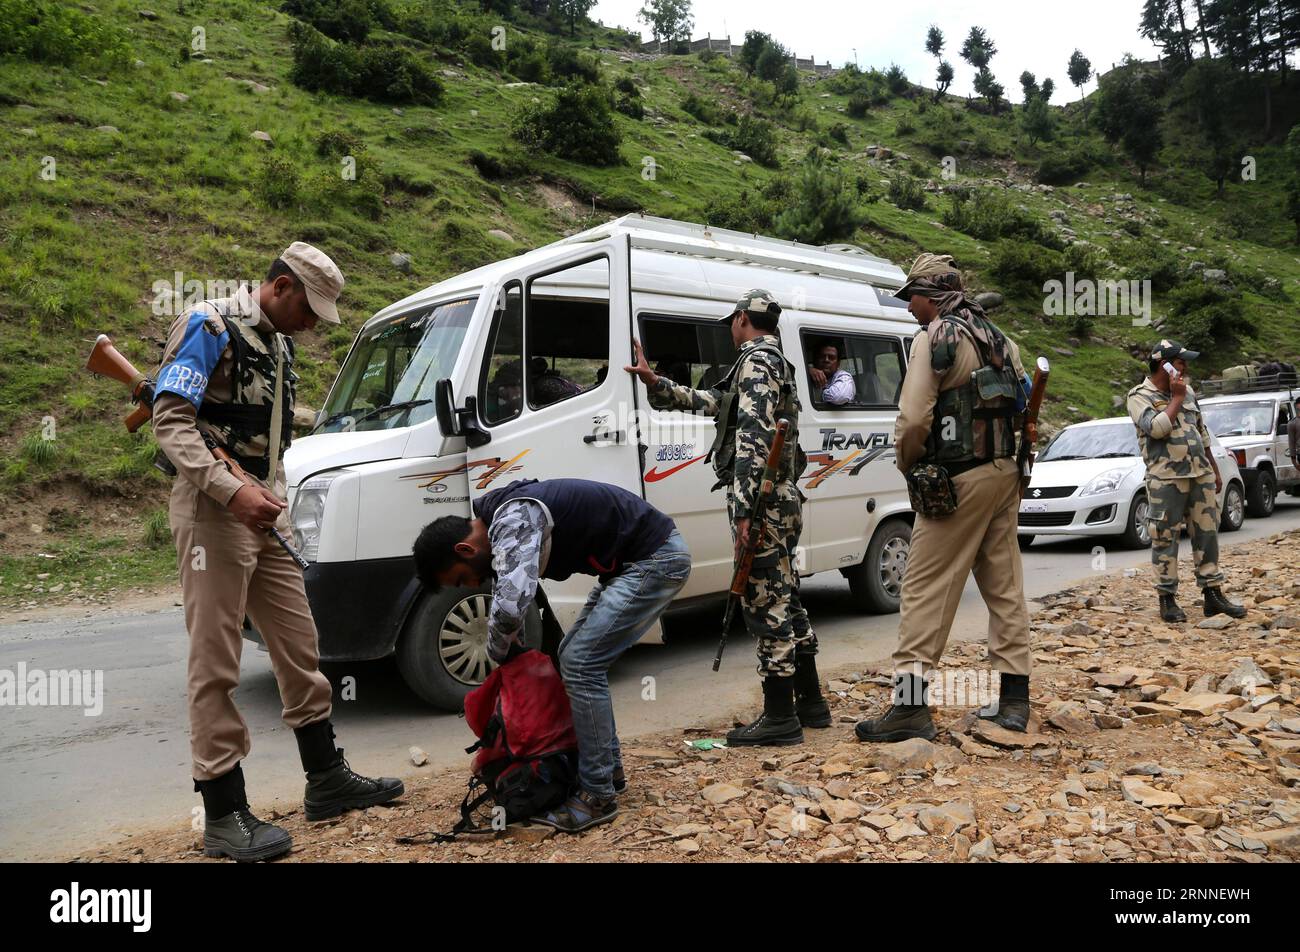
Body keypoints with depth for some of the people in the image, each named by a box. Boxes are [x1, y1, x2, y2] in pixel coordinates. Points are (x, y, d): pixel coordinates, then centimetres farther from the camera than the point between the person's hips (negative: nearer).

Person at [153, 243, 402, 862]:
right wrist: (232, 490, -27)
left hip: (264, 510, 9)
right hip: (213, 510, -9)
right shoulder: (210, 328, -9)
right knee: (215, 664, -3)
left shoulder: (279, 345, 17)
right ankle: (223, 816, 5)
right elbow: (170, 421, -18)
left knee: (298, 646, 12)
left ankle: (326, 780, 23)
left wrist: (273, 497, 11)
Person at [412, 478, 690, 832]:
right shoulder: (503, 524, 7)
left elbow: (510, 606, -37)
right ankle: (609, 769, 24)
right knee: (575, 656, 14)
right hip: (631, 562, 10)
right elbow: (511, 594, 20)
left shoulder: (513, 519, -24)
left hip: (658, 557, -10)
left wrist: (499, 653, -14)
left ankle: (598, 795, -1)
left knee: (581, 664, -11)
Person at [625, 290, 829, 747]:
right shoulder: (776, 364, 21)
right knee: (786, 602, 16)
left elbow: (752, 437, -22)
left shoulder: (755, 362, -11)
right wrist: (655, 382, 24)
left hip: (762, 503, -10)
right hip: (784, 500, 10)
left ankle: (779, 717, 1)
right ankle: (810, 703, 25)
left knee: (765, 606, -5)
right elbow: (712, 402, 25)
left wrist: (743, 509, -26)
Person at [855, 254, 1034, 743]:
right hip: (1005, 473, 8)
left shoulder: (934, 338, -9)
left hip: (957, 480, -8)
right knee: (1004, 585, 12)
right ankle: (1013, 698, 18)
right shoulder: (1000, 339, 17)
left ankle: (910, 702, -7)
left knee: (926, 588, -6)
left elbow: (914, 418, -17)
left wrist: (908, 464, -1)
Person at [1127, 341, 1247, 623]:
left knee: (1207, 534, 8)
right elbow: (1157, 428, -22)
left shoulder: (1188, 391, 15)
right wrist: (1176, 398, -11)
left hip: (1201, 476, 6)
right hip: (1166, 480, -6)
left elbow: (1202, 434, 22)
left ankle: (1213, 594, 16)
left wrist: (1214, 470, 21)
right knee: (1165, 539, -1)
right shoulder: (1140, 396, -5)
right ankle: (1167, 599, 7)